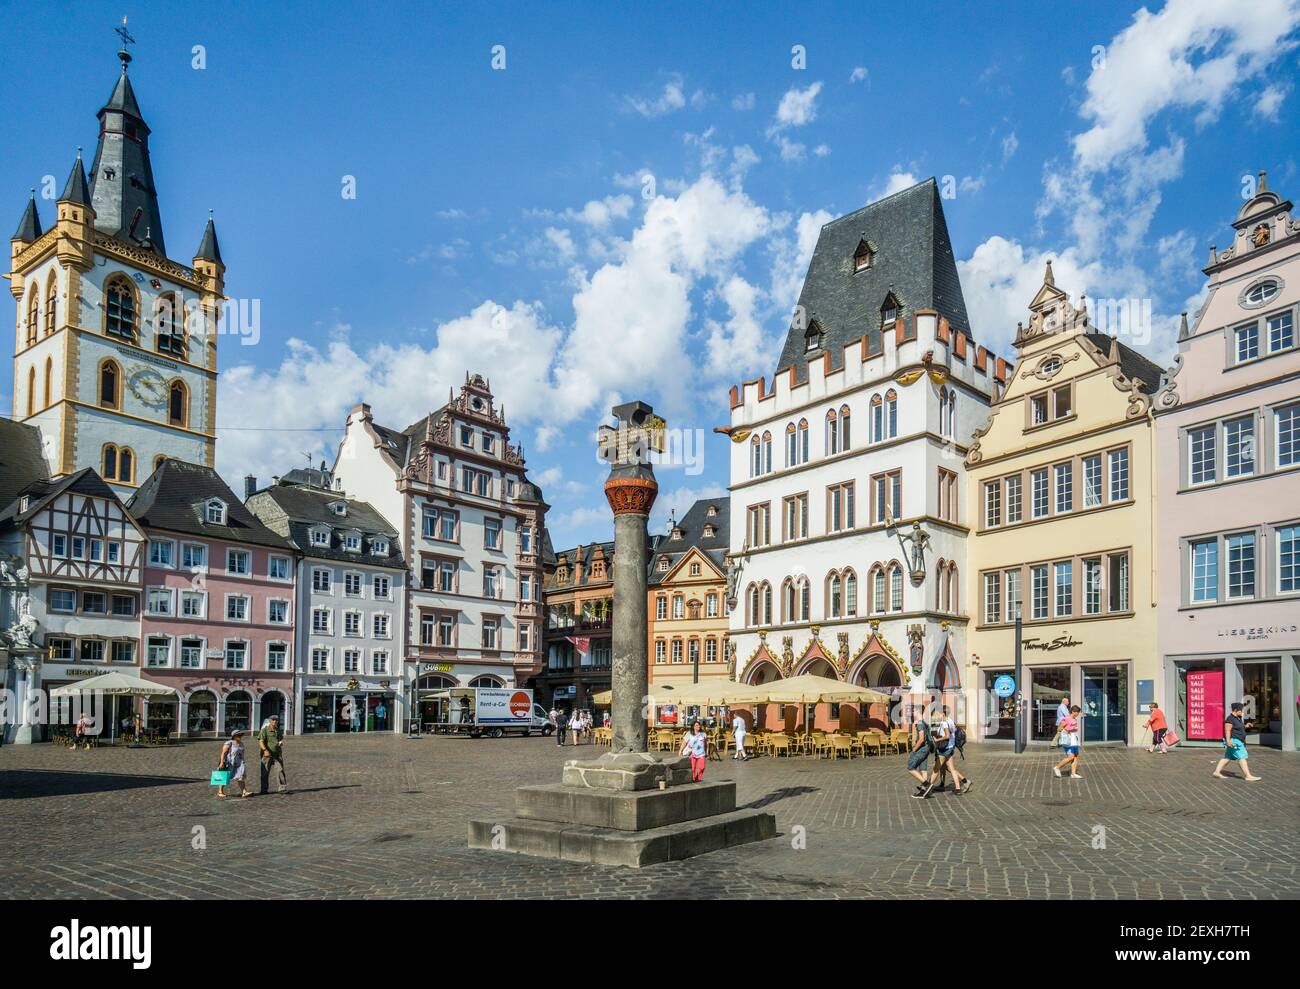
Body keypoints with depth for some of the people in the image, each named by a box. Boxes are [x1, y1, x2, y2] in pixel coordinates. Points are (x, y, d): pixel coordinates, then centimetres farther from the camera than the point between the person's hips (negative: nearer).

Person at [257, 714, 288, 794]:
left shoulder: (279, 731, 14)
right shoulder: (265, 730, -5)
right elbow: (261, 742, -15)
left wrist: (281, 742, 5)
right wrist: (265, 750, -30)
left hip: (277, 755, 4)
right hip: (267, 755, -4)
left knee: (280, 770, -6)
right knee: (265, 772, 3)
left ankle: (283, 788, -7)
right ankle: (264, 790, 15)